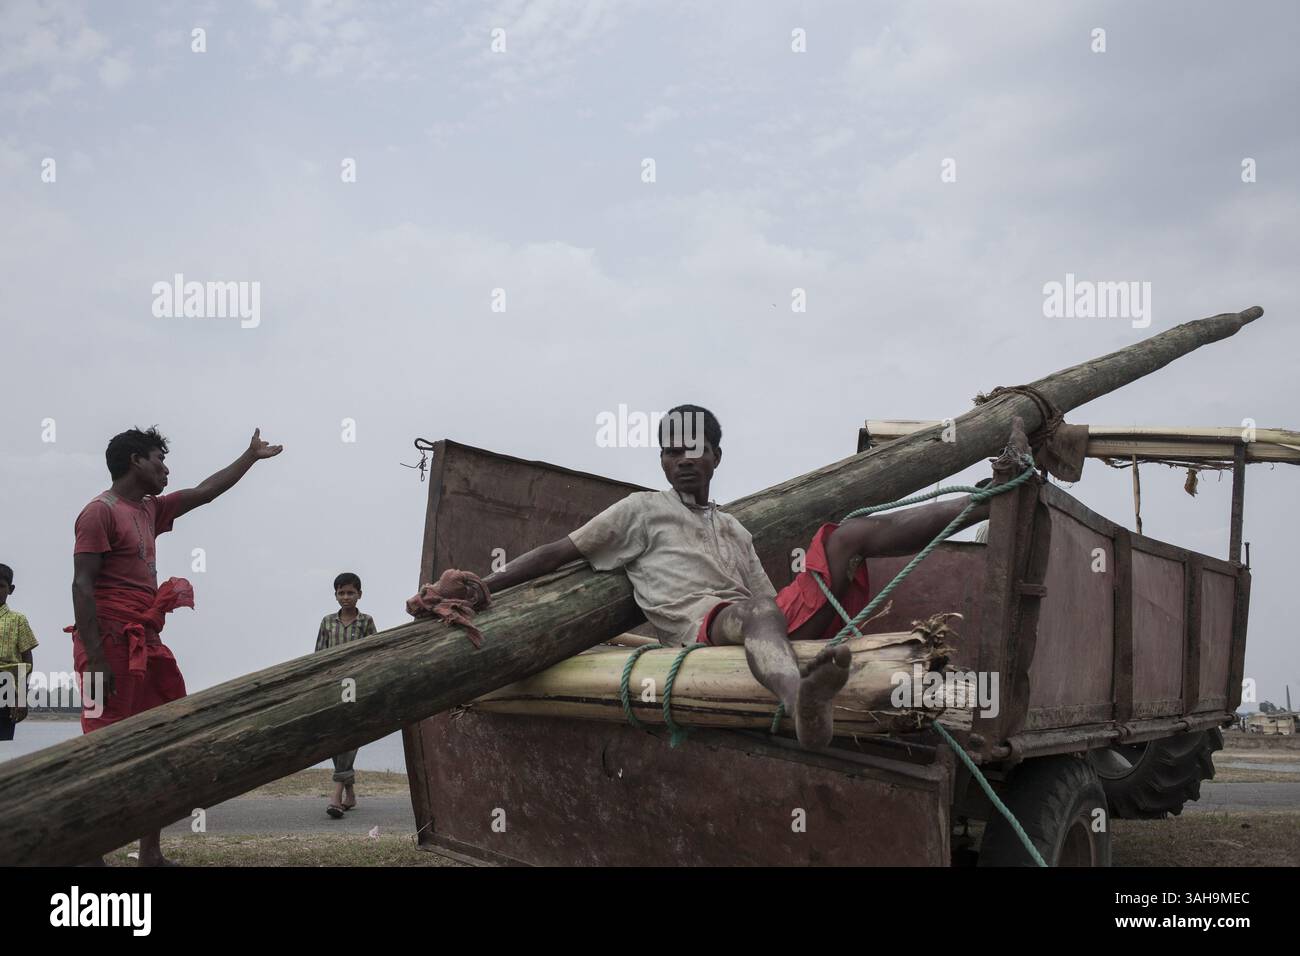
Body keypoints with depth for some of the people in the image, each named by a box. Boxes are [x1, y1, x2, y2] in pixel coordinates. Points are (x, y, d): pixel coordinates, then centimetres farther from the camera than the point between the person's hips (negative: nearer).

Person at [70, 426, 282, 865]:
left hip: (145, 643, 9)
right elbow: (82, 586, -15)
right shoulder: (100, 512, -8)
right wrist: (95, 661, -21)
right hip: (111, 642, -9)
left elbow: (203, 493, 29)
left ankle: (150, 854, 15)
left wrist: (252, 456, 32)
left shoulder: (149, 509, 17)